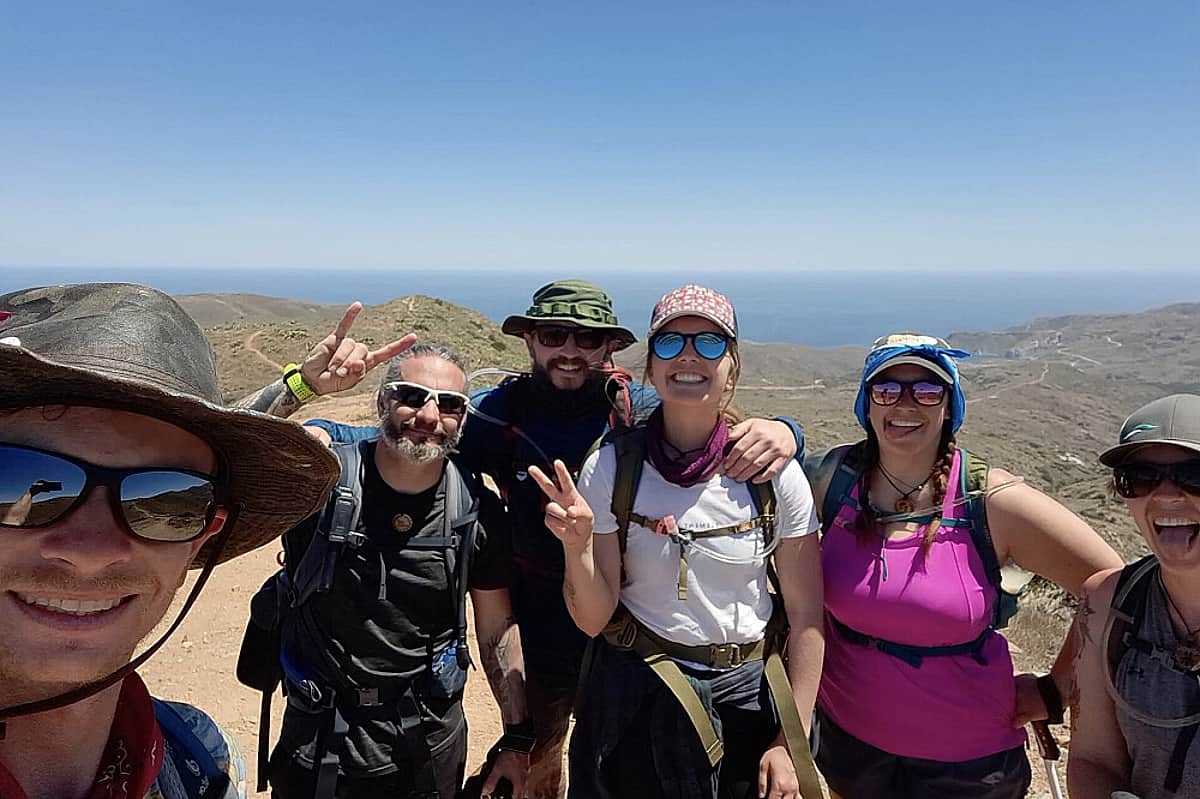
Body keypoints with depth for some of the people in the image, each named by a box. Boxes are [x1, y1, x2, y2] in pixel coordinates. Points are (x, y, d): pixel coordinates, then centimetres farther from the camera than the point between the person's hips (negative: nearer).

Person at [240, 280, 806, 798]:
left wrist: (778, 431, -37)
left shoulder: (642, 410, -13)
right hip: (537, 638, 1)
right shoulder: (499, 413, -11)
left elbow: (721, 433, -14)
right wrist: (320, 431, -21)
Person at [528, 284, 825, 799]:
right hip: (634, 696, 0)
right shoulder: (610, 469, -12)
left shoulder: (773, 474, -11)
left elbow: (806, 616, -5)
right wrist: (576, 544, -28)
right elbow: (593, 619, -9)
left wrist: (791, 743, -4)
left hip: (746, 693, 1)